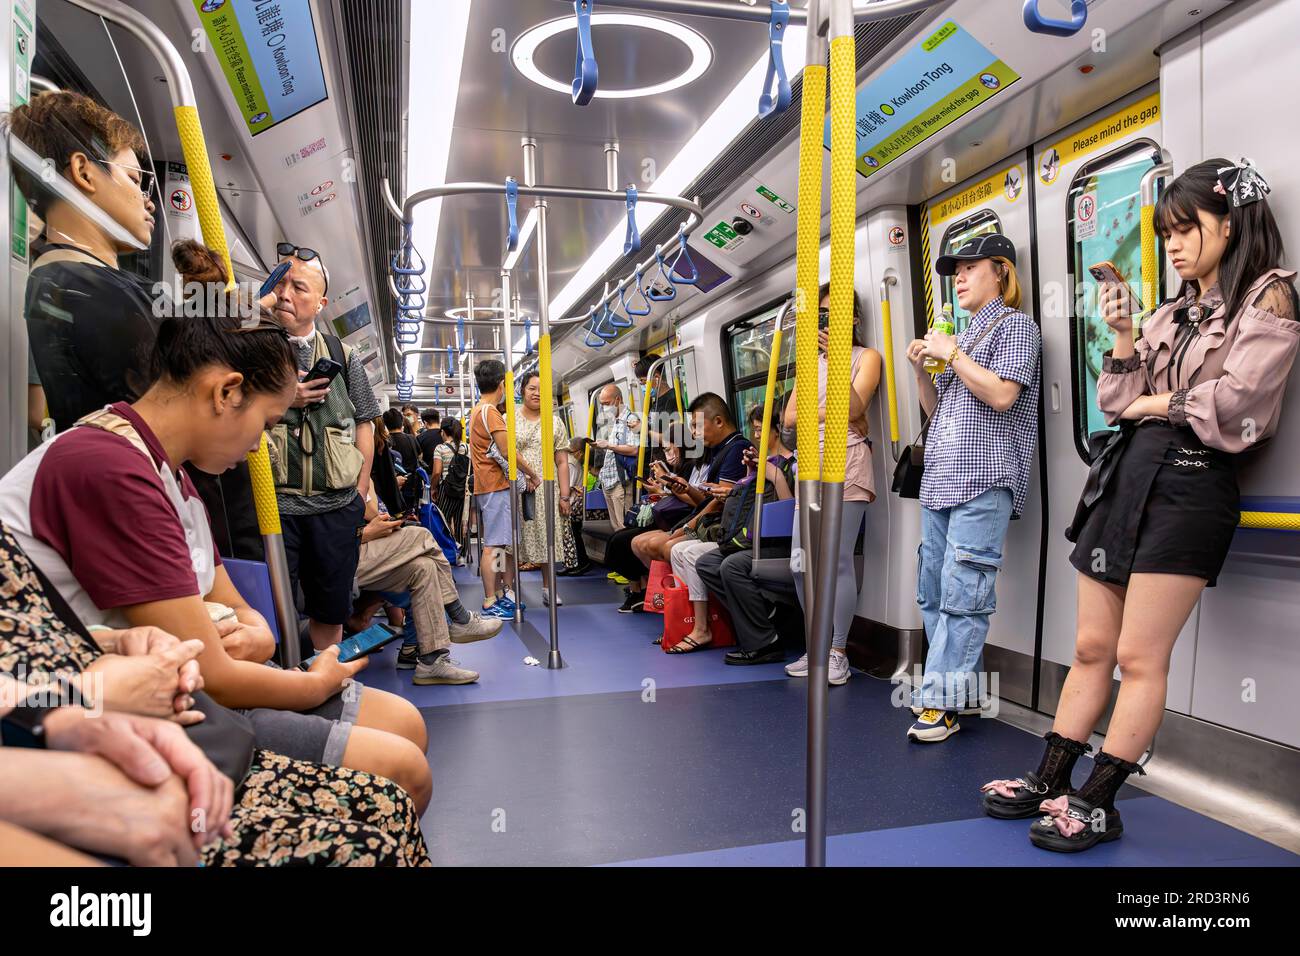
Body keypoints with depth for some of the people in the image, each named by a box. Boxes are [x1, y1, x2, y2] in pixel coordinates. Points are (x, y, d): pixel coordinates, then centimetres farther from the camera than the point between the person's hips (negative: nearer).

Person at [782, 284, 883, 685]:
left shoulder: (866, 356, 8)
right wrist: (828, 413, -3)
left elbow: (853, 408, -9)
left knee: (837, 561, -10)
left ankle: (838, 653, 0)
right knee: (801, 564, 1)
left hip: (846, 463, -5)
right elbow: (789, 418, 13)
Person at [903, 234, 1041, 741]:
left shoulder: (1014, 324, 2)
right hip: (940, 479, 8)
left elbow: (1002, 394, -13)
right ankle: (955, 687, 18)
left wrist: (952, 355, -6)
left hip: (983, 480, -8)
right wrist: (921, 369, 9)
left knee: (961, 592, -10)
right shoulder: (962, 335, 24)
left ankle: (941, 700, -6)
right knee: (933, 590, 7)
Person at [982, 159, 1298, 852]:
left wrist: (1157, 404, 2)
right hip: (1122, 475, 6)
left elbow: (1233, 401, -12)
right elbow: (1120, 404, 13)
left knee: (1139, 657, -3)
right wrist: (1123, 338, 2)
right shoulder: (1173, 313, 21)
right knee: (1091, 647, 7)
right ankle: (1049, 783, 14)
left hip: (1190, 481, -6)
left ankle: (1097, 803, 7)